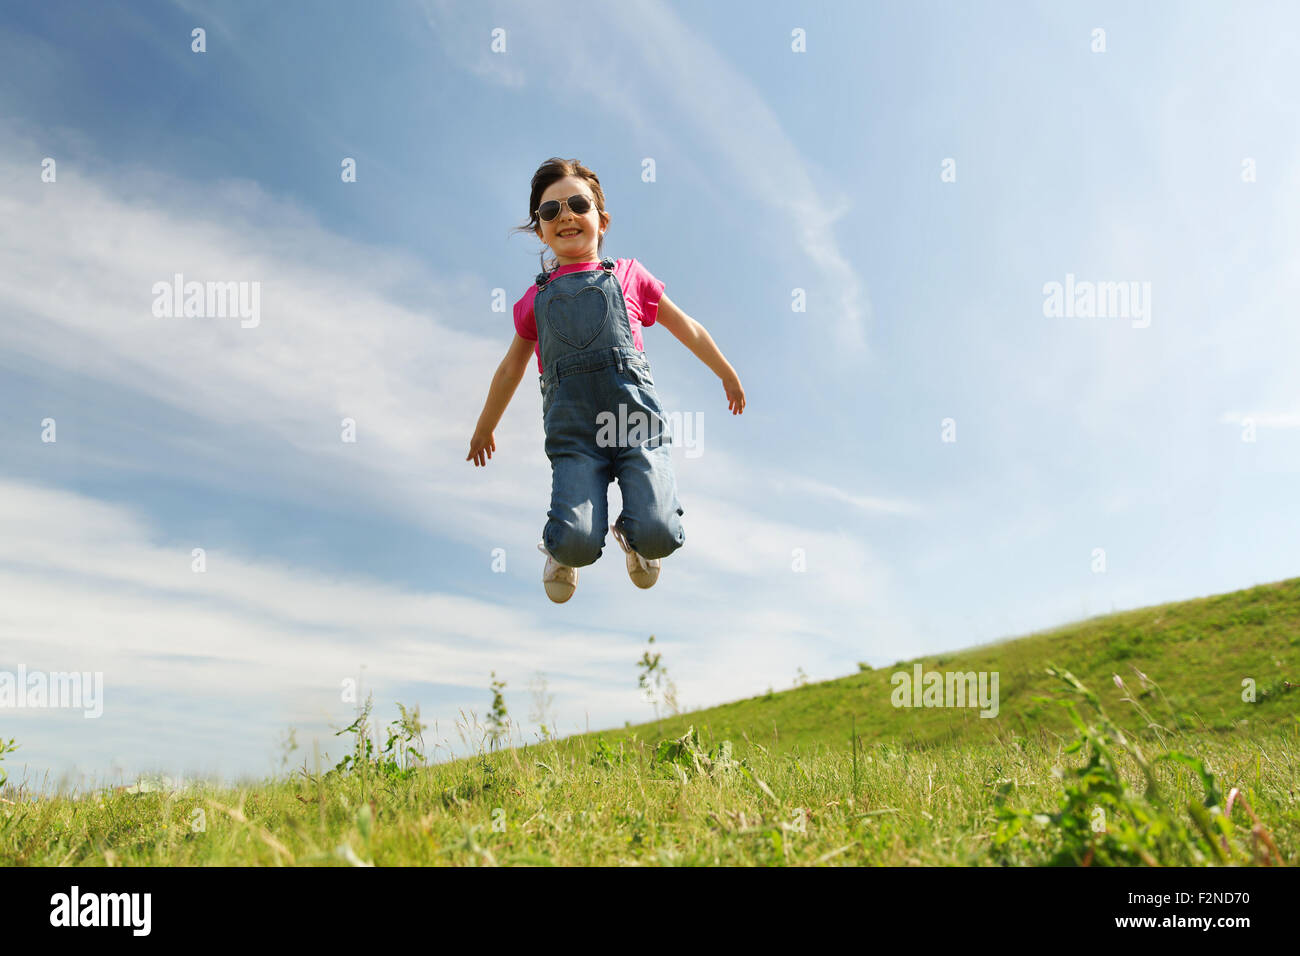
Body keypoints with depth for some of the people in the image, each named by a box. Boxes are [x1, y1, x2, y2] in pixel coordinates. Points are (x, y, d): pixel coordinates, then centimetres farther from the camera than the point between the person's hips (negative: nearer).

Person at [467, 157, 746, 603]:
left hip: (637, 421, 0)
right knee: (577, 544, -22)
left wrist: (729, 377, 33)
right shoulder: (536, 298, 19)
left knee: (659, 537, -20)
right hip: (573, 435, 1)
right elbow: (511, 368, 31)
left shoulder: (627, 275, 16)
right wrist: (484, 430, 39)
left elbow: (688, 329, 27)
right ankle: (560, 550, 17)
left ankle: (632, 536, 18)